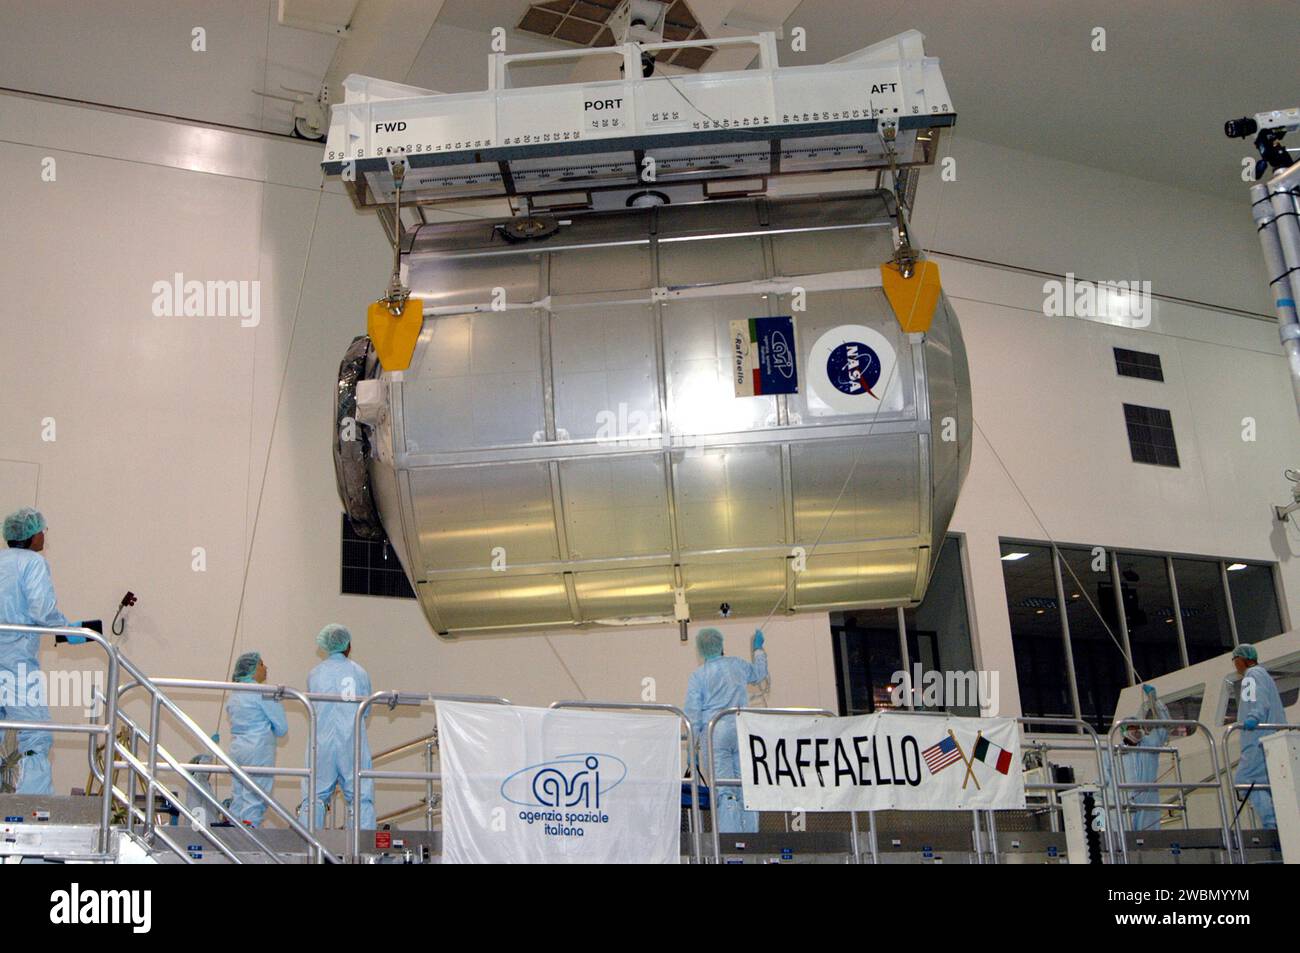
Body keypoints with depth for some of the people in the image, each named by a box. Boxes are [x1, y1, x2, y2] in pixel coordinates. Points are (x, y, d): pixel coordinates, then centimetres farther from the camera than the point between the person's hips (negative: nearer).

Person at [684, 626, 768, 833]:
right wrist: (758, 649, 51)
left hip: (714, 733, -3)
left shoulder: (698, 675, 2)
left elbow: (693, 715, -1)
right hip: (742, 730, 3)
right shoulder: (738, 665, 12)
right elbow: (759, 673, 35)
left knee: (723, 791, -6)